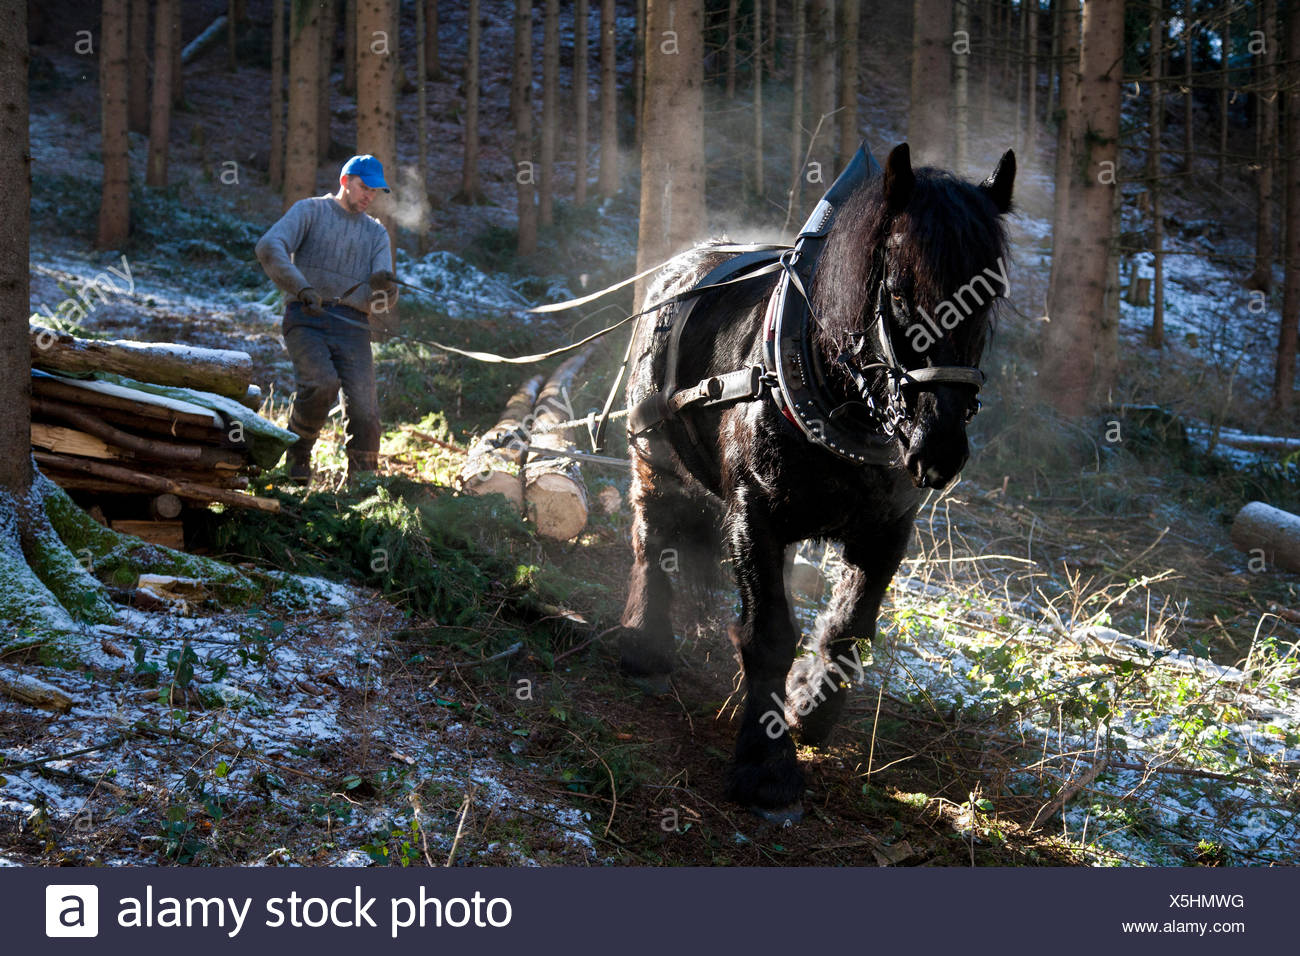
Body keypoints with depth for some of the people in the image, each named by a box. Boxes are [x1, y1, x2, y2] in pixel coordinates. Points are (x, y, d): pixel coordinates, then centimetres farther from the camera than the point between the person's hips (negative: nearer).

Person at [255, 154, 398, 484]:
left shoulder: (376, 232, 22)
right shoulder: (310, 210, 10)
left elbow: (385, 301, 11)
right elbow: (269, 247, -10)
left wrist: (383, 287, -15)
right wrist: (302, 288, -24)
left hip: (352, 326, 3)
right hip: (306, 319, -3)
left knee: (364, 408, -12)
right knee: (321, 383, -29)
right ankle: (298, 451, -5)